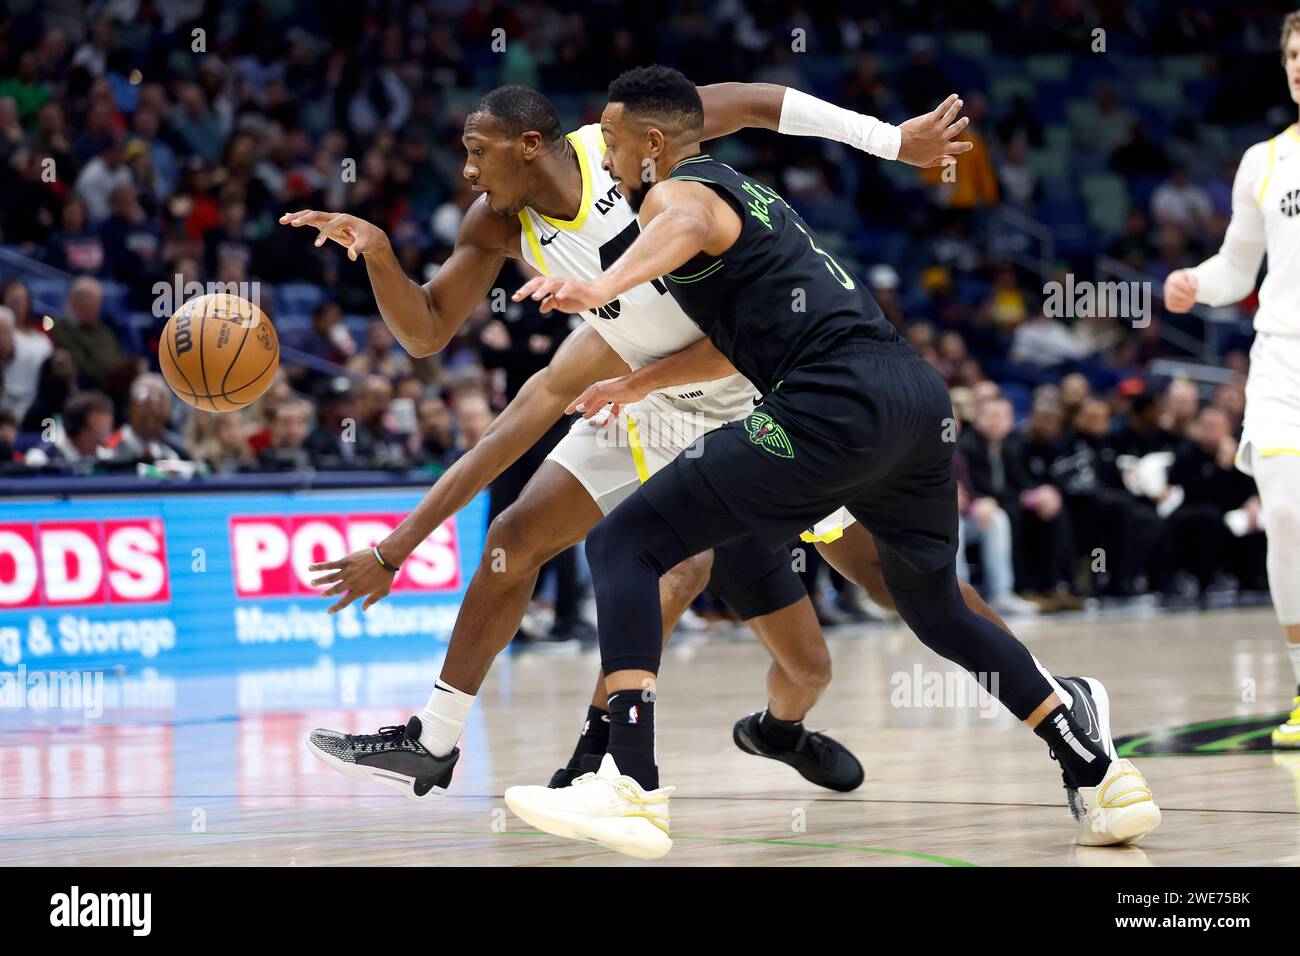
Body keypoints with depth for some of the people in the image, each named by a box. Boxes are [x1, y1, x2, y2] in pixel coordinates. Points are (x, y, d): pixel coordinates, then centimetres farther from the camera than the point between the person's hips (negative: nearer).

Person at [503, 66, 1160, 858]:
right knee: (935, 606, 30)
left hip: (836, 406, -9)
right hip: (920, 395, 9)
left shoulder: (677, 192, 4)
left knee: (623, 549, -5)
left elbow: (687, 225, -24)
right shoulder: (748, 194, 31)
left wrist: (601, 287, -42)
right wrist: (640, 383, 52)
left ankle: (633, 788, -19)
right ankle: (1102, 777, 26)